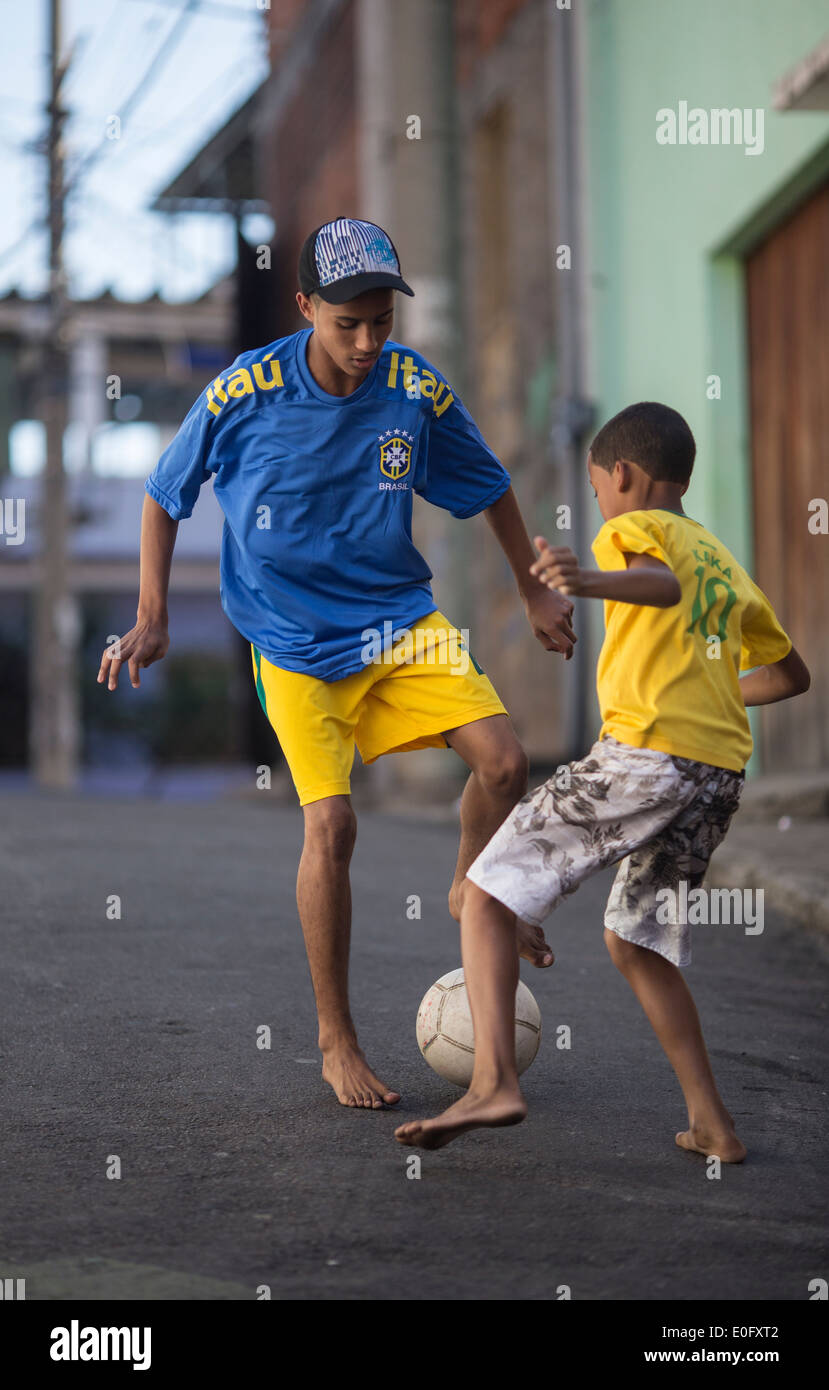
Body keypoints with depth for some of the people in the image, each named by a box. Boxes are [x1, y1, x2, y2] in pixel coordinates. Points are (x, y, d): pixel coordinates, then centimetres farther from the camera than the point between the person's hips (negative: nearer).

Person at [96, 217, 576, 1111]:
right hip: (296, 644, -2)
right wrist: (151, 620, -2)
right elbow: (163, 496, 1)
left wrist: (535, 593, 16)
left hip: (400, 618, 3)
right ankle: (336, 1043, 4)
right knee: (330, 826, -11)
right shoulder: (243, 393, -15)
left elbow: (489, 490, 9)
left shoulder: (417, 390, -9)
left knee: (502, 760, -15)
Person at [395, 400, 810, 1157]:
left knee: (487, 894, -4)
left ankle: (494, 1081, -21)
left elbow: (663, 583, -21)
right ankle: (712, 1123, 16)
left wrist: (591, 580, -40)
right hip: (721, 774, 8)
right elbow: (790, 674, 35)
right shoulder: (727, 562, 27)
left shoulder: (633, 528, 5)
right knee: (636, 941, 21)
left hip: (643, 755, -7)